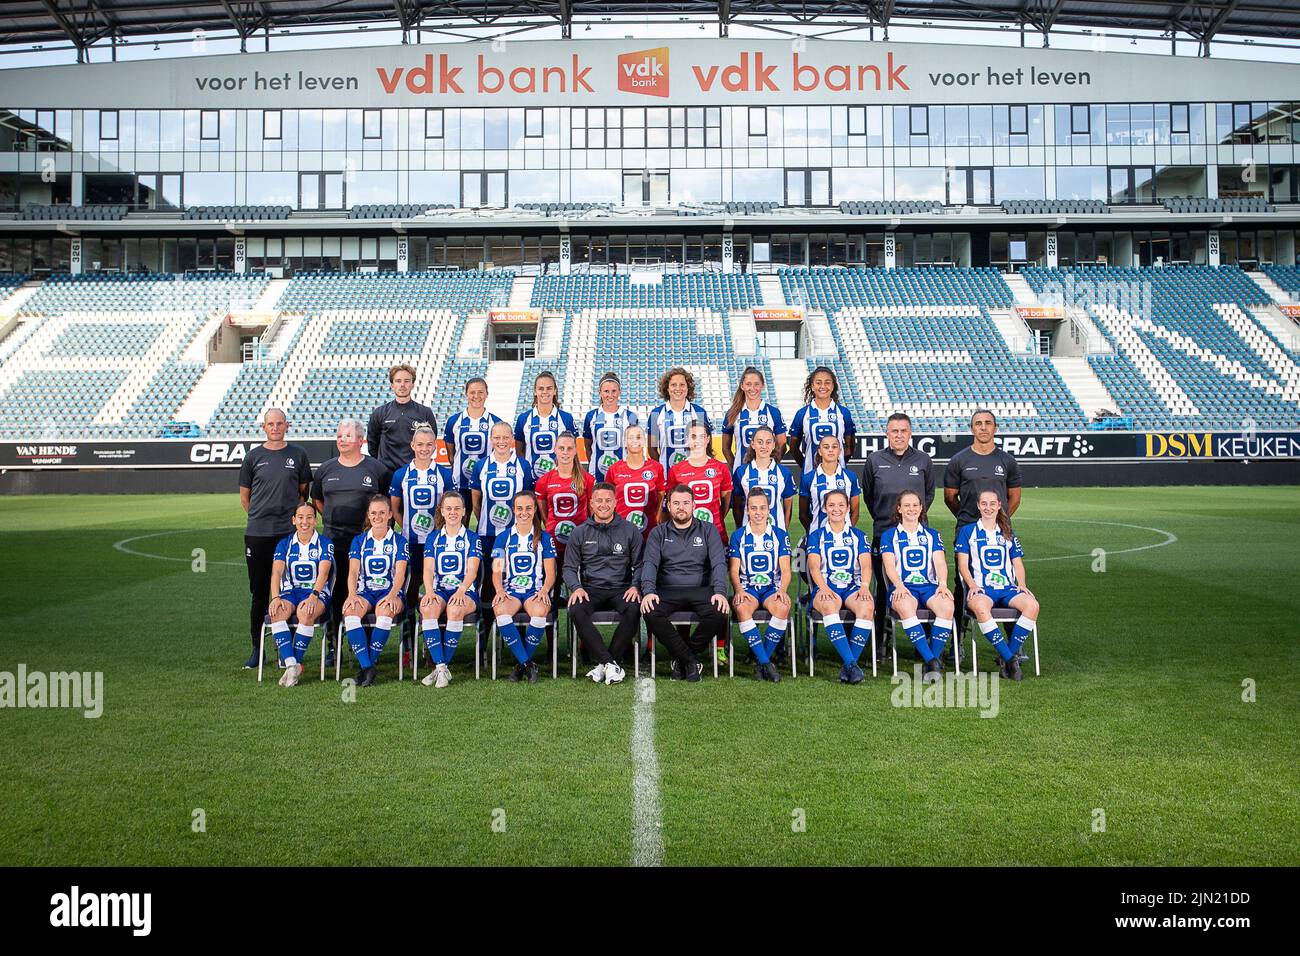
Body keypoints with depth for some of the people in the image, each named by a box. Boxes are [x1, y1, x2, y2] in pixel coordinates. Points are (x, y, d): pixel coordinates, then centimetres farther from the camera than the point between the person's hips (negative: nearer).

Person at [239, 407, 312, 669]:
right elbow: (244, 496, 13)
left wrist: (296, 516, 1)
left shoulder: (298, 454, 7)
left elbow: (304, 492, 12)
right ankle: (257, 648, 13)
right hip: (257, 533, 1)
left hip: (289, 532, -1)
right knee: (259, 592, 5)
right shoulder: (253, 456, 8)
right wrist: (261, 517, 8)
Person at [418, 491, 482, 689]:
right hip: (439, 590, 2)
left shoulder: (472, 537, 7)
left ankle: (442, 667, -25)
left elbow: (472, 571, -5)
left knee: (456, 609, -37)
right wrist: (429, 591, -17)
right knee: (428, 608, -33)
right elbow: (428, 569, 3)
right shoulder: (433, 537, 14)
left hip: (465, 591, -2)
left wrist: (461, 591, -25)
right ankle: (441, 667, -32)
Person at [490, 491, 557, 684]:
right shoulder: (503, 538, 11)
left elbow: (550, 574, 7)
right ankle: (527, 664, -24)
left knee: (540, 611, -37)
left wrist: (544, 591, -13)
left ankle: (522, 664, -17)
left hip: (535, 590, -1)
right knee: (500, 610, -35)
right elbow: (497, 571, 7)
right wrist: (500, 590, -13)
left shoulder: (544, 538, 10)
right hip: (510, 590, 1)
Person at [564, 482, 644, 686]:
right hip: (591, 589, 1)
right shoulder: (580, 533, 12)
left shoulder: (630, 530, 10)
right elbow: (569, 567, 10)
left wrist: (635, 586, -11)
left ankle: (604, 663, -23)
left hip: (621, 588, -1)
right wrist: (576, 587, -10)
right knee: (575, 610, -32)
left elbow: (639, 565, 9)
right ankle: (610, 663, -27)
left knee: (634, 609, -34)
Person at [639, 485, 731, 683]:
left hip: (700, 589, 0)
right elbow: (649, 563, -1)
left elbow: (719, 563, 1)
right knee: (650, 612, -31)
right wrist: (648, 591, -21)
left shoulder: (707, 530, 12)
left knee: (719, 612, -31)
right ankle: (690, 659, -16)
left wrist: (720, 592, -17)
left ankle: (682, 658, -10)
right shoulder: (658, 533, 13)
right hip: (668, 591, 0)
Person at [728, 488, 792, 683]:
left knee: (783, 608, -34)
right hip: (747, 588, 0)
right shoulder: (738, 535, 8)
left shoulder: (780, 534, 8)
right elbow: (734, 570, 3)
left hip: (772, 587, 0)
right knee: (742, 608, -36)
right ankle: (765, 663, -29)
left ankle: (761, 662, -19)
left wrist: (782, 590, -17)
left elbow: (785, 570, 3)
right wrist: (739, 590, -17)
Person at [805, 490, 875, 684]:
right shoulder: (816, 536, 14)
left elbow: (866, 565, 5)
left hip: (853, 586, 1)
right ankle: (851, 664, -41)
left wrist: (865, 586, -16)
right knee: (829, 606, -38)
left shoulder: (858, 535, 18)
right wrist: (823, 587, -20)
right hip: (826, 587, -1)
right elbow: (814, 566, 0)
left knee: (867, 607, -34)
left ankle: (847, 666, -28)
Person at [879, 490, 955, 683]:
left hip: (929, 586, 2)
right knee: (905, 606, -39)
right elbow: (889, 564, 0)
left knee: (947, 606, -33)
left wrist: (943, 584, -13)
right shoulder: (890, 535, 14)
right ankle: (931, 660, -38)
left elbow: (940, 562, 8)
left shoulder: (932, 534, 21)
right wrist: (899, 585, -20)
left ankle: (934, 657, -23)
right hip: (903, 587, -2)